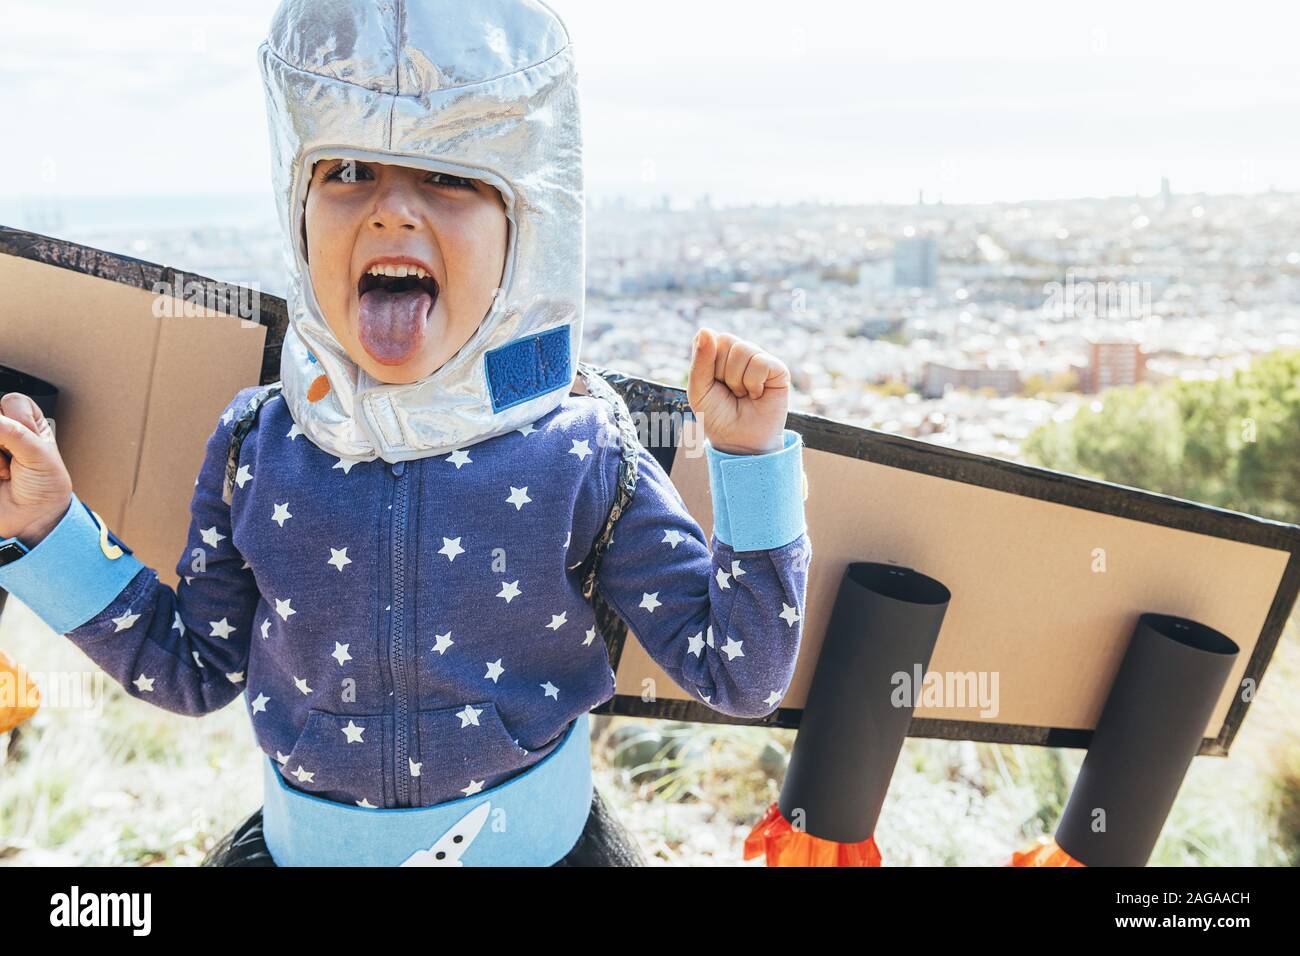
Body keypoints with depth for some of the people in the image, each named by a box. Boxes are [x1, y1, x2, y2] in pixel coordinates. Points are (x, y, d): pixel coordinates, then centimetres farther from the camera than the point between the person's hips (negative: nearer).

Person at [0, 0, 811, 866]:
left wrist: (750, 461, -22)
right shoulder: (257, 449, -9)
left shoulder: (584, 460, -17)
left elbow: (741, 678, -13)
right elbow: (195, 668, 3)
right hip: (300, 847, 2)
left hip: (540, 844, -1)